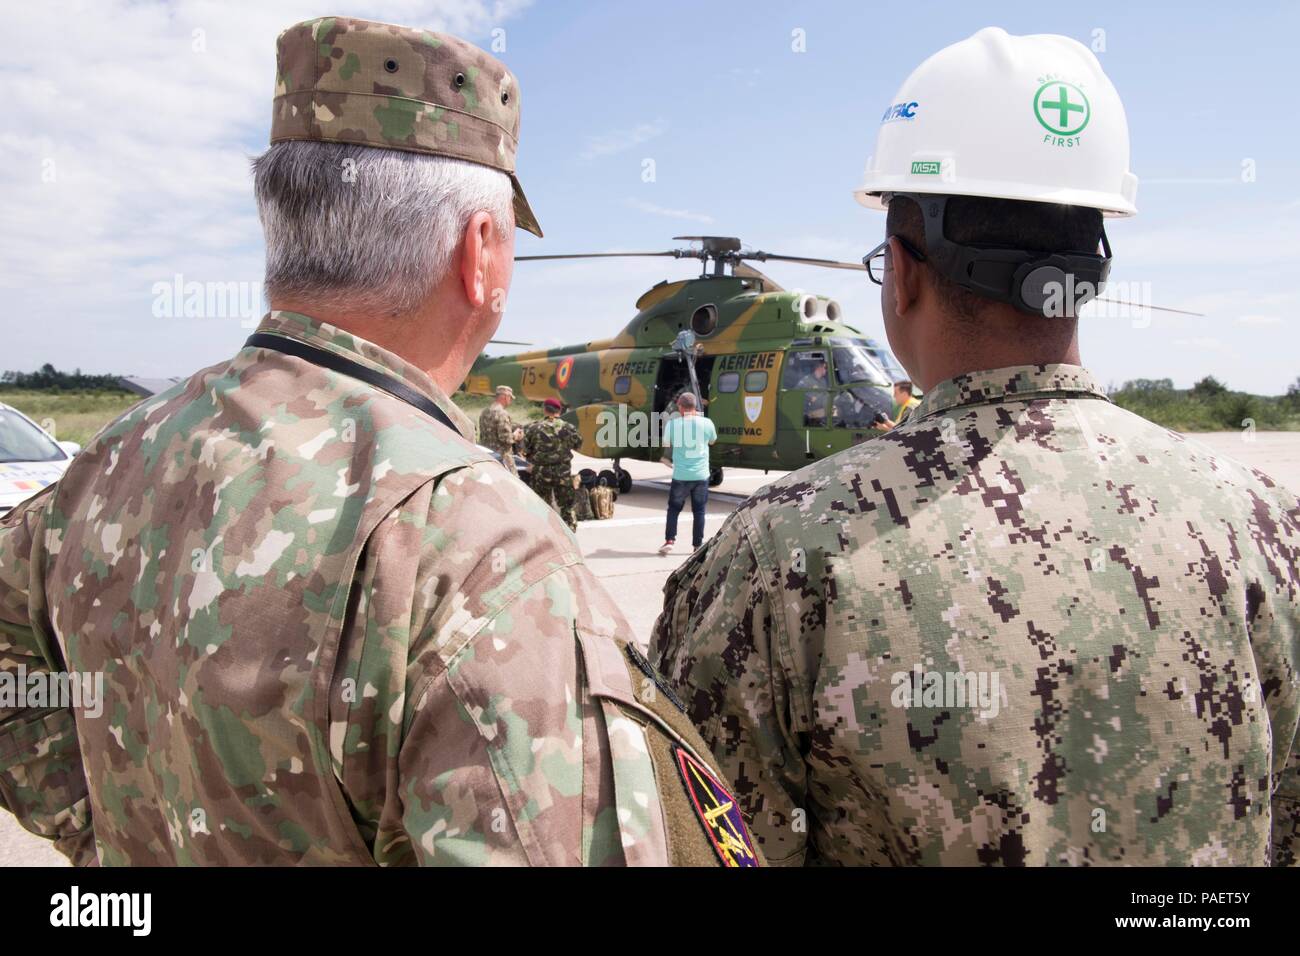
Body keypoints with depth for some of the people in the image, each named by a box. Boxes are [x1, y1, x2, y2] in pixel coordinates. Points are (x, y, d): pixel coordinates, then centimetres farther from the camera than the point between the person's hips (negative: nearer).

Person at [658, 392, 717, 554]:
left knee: (674, 509, 15)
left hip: (680, 475, -1)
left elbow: (666, 444, 8)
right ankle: (698, 545, 13)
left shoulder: (673, 424, -9)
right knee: (699, 511, 11)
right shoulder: (706, 423, -7)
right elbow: (712, 441, 14)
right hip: (701, 475, 1)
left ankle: (669, 541, 7)